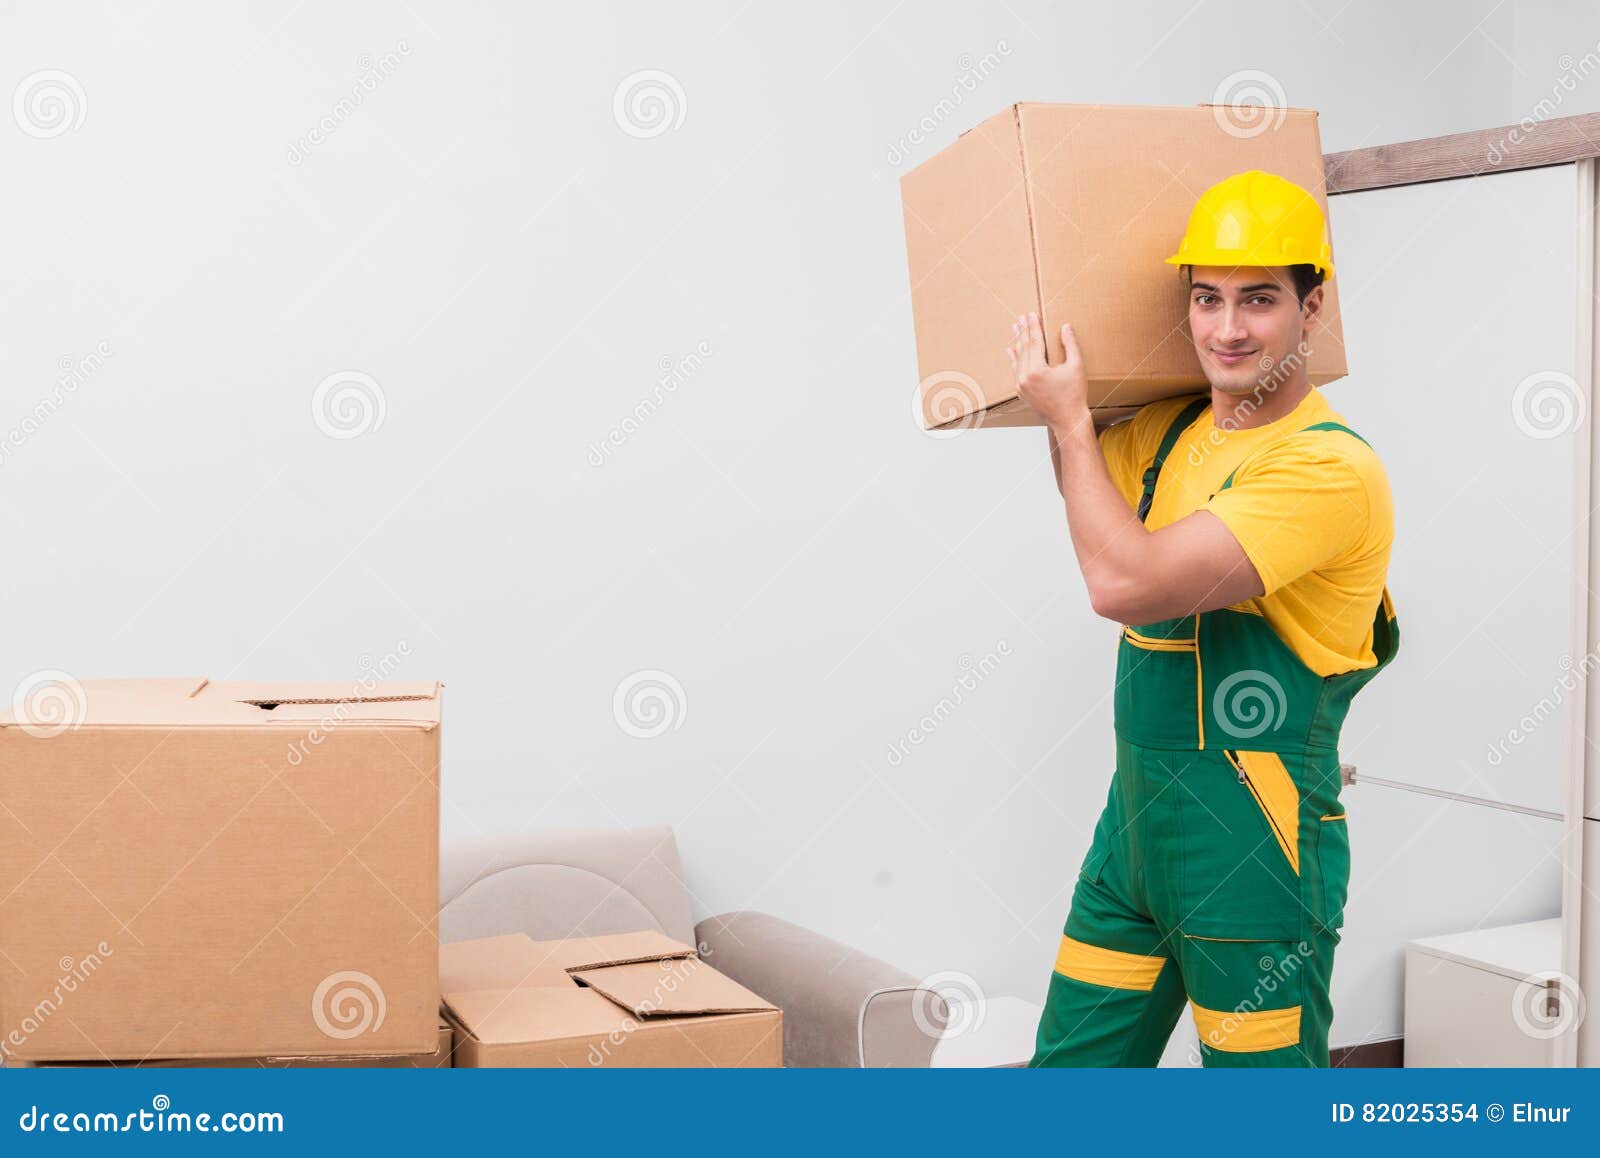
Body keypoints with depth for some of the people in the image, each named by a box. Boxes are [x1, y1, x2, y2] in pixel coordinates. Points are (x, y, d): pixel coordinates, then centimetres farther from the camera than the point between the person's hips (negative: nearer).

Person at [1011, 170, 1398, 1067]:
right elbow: (1083, 484, 29)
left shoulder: (1330, 467, -19)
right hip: (1137, 821, 8)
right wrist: (1057, 408, 13)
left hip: (1257, 847, -8)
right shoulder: (1172, 429, 6)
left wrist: (1069, 417, -15)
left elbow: (1125, 582, -27)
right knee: (1071, 1067, 16)